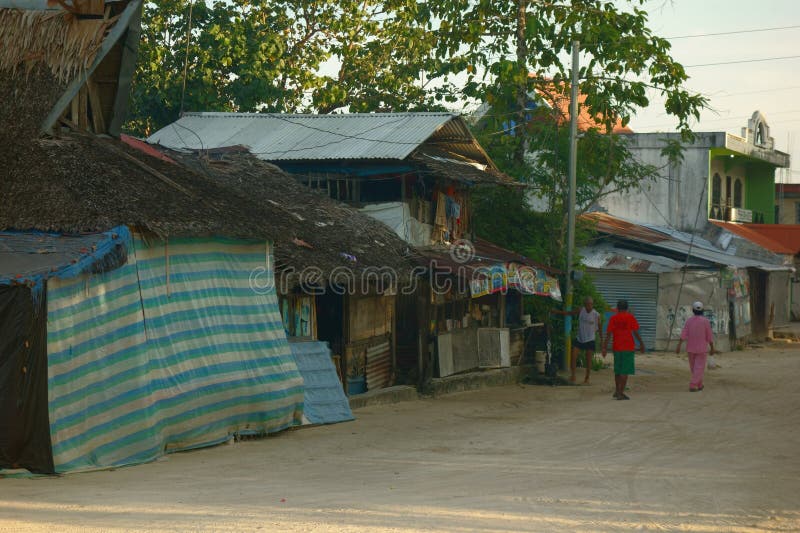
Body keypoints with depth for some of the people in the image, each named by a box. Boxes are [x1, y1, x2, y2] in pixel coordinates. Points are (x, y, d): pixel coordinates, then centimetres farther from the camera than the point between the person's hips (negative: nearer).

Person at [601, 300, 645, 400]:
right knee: (625, 371, -2)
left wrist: (605, 347, 0)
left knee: (617, 370, 17)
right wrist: (641, 343, 7)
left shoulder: (613, 318, 4)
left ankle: (617, 391, 27)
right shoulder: (630, 318, -1)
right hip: (628, 347, -3)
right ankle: (621, 393, -8)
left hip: (617, 347, 3)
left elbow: (609, 333, -1)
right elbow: (635, 332, -4)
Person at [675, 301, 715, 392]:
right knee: (699, 369, -1)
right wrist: (712, 349, 2)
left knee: (694, 368, 18)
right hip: (702, 349, -3)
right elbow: (710, 337, -8)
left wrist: (678, 347, -15)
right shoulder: (706, 321, -11)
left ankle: (699, 385, 30)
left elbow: (683, 335, -12)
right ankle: (692, 386, -13)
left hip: (690, 348, 3)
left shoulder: (689, 320, -4)